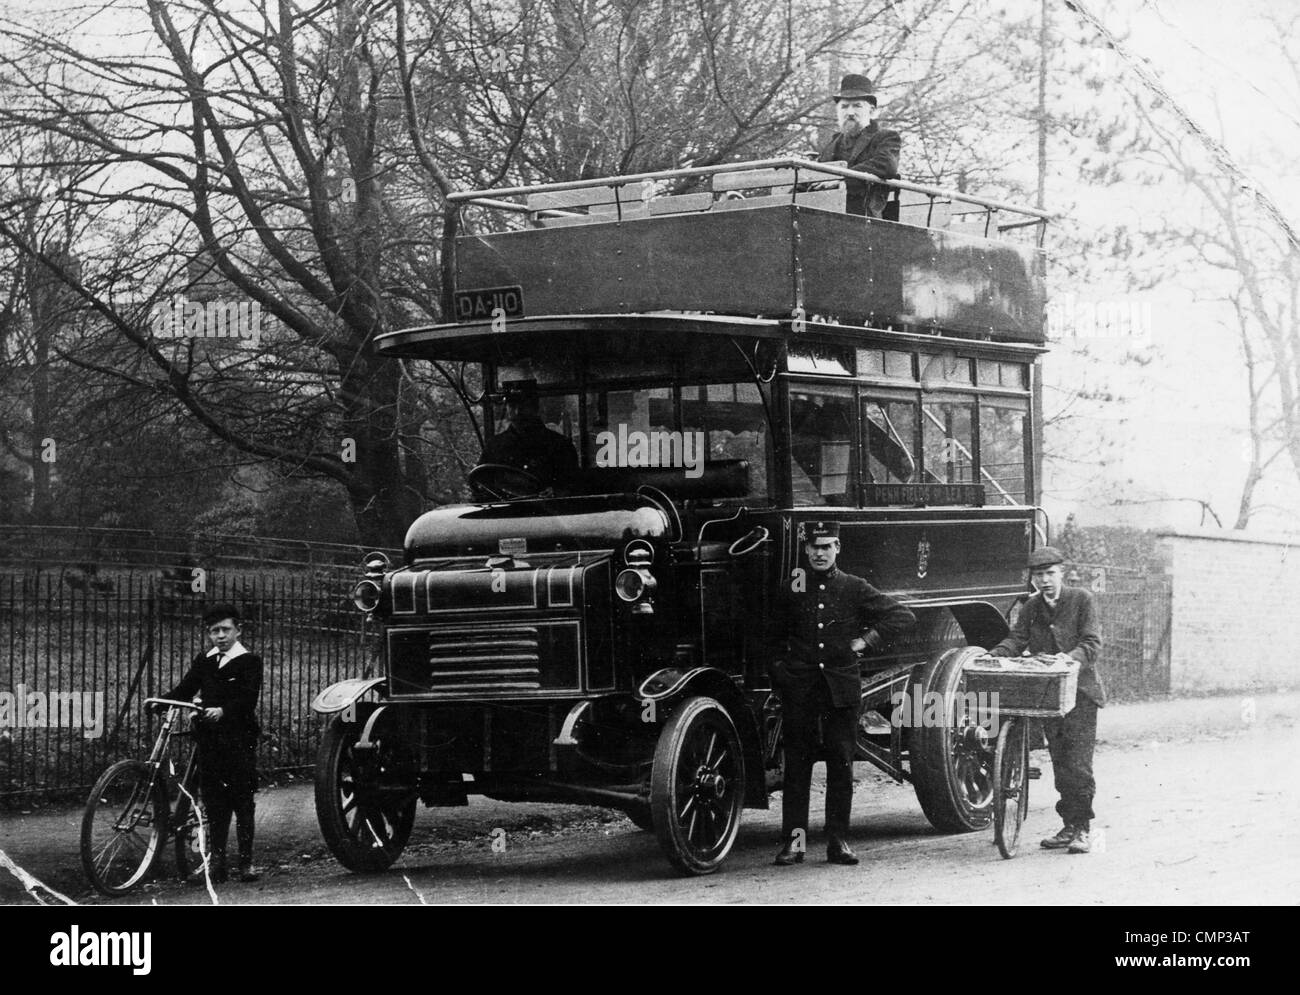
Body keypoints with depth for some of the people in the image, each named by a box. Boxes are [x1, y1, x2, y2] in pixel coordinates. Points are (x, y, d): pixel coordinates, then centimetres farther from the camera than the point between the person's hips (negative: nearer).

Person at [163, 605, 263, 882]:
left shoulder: (249, 662, -2)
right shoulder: (203, 661, 15)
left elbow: (248, 699, -15)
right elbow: (185, 690, 7)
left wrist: (223, 710, -32)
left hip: (238, 739, -5)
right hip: (209, 739, 5)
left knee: (241, 800, -2)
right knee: (214, 801, 5)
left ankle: (246, 861, 2)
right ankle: (217, 858, 11)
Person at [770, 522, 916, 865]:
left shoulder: (854, 589, 4)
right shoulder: (792, 589, 7)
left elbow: (903, 616, 6)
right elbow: (775, 634, 20)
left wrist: (866, 640, -2)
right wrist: (779, 668, 6)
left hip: (842, 686, 0)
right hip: (799, 686, 0)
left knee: (841, 763, 2)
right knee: (797, 763, 0)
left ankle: (838, 842, 7)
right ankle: (793, 841, 2)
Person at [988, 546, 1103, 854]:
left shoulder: (1081, 600, -1)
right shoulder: (1031, 608, 13)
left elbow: (1092, 643, -8)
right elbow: (1016, 640, 3)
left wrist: (1071, 657, -27)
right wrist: (992, 656, -15)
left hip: (1079, 692, -5)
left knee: (1078, 764, -10)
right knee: (1060, 764, 9)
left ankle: (1082, 829, -5)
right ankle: (1069, 826, 17)